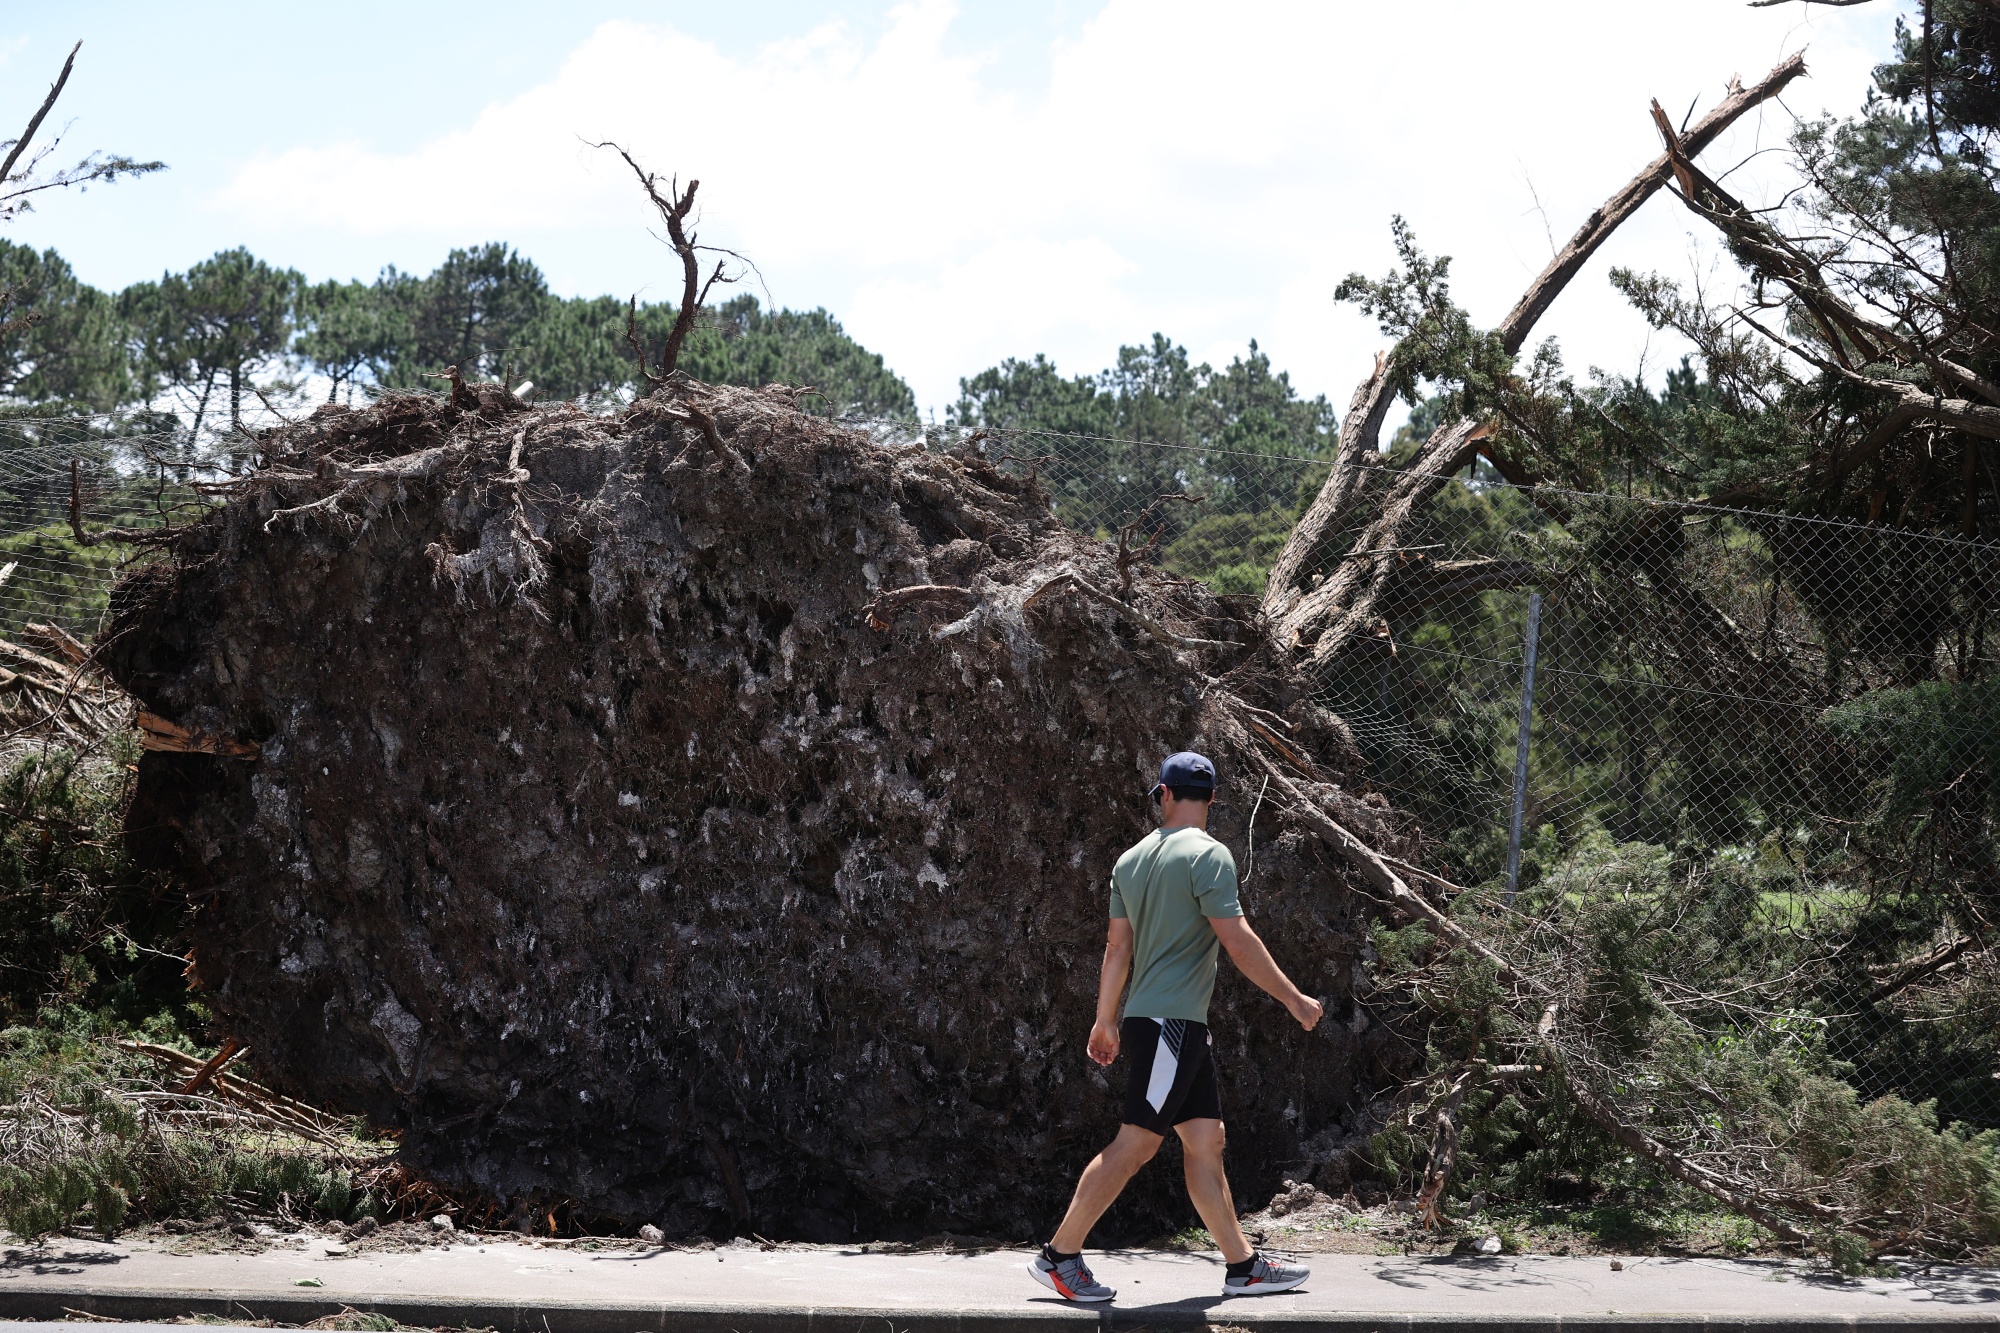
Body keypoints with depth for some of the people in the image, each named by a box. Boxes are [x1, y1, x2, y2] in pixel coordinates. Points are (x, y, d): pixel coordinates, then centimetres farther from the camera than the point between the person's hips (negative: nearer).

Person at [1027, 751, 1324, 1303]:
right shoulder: (1208, 854, -12)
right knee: (1135, 1142, -8)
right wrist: (1295, 999, -8)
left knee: (1206, 1140, 9)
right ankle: (1059, 1256, -7)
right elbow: (1238, 941, -16)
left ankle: (1243, 1267, 10)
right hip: (1172, 1021, -9)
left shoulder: (1132, 859, 11)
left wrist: (1104, 1022, 21)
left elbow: (1118, 947, 15)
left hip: (1181, 1028, 9)